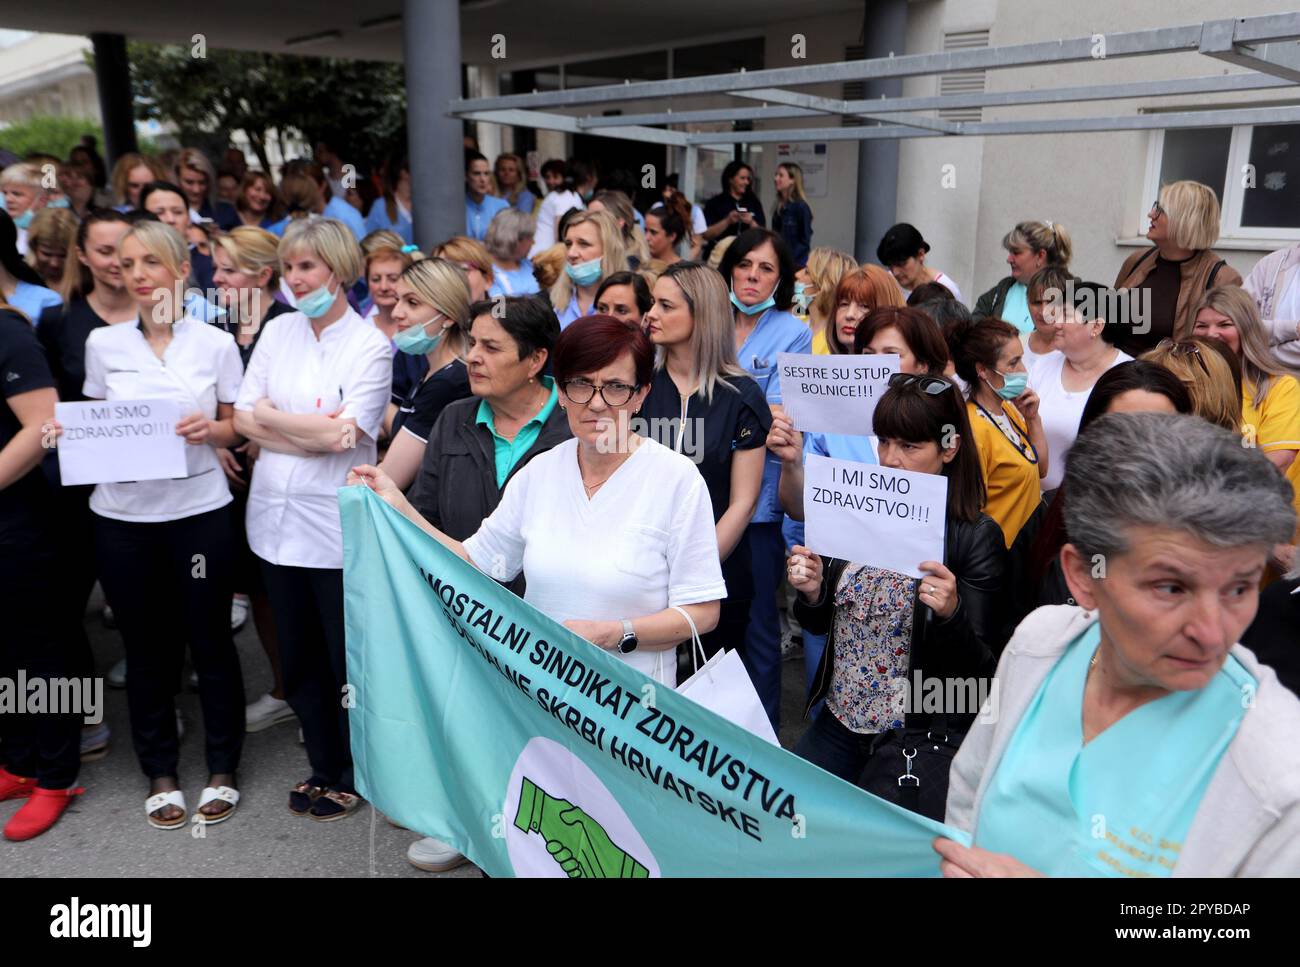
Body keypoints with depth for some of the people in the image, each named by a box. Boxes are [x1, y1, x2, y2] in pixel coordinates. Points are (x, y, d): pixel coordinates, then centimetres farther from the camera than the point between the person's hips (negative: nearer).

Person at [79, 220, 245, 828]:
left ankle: (222, 769, 23)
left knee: (210, 639, 6)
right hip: (123, 516, 2)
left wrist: (209, 429, -15)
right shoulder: (103, 343, 5)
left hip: (199, 511, -1)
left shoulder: (216, 343, 1)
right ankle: (160, 773, 27)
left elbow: (236, 428, 6)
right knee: (147, 646, 10)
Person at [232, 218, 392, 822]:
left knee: (348, 658, 9)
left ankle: (354, 774, 29)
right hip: (277, 519, 5)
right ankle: (323, 766, 35)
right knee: (298, 658, 17)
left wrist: (270, 416, -7)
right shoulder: (277, 332, 7)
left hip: (338, 526, -5)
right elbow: (243, 420, 0)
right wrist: (316, 433, -13)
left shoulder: (370, 345, -8)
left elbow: (344, 433, -18)